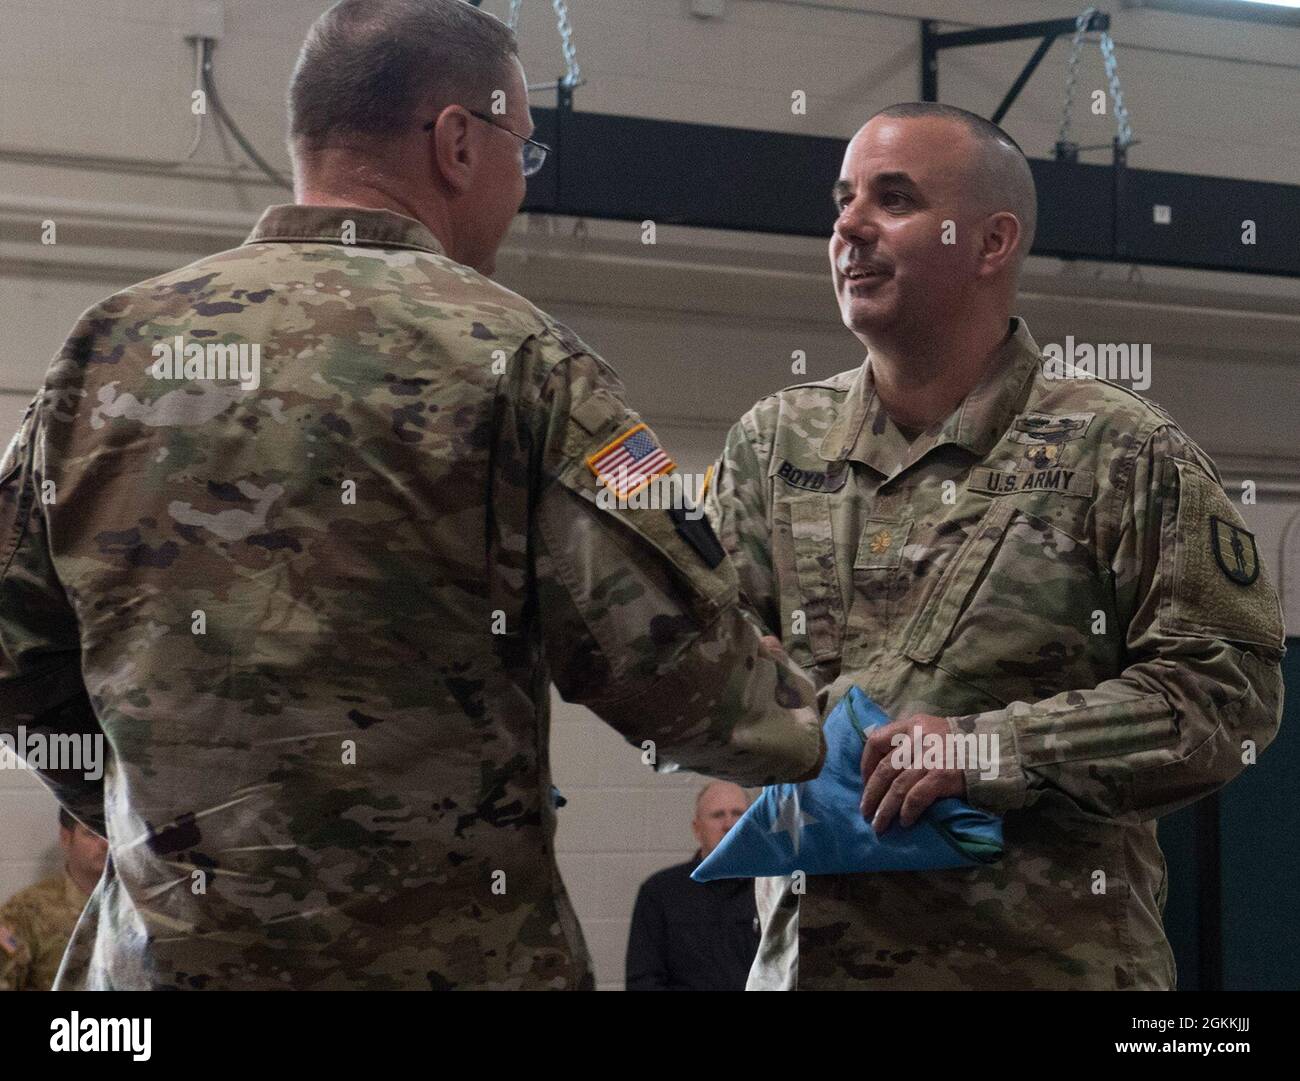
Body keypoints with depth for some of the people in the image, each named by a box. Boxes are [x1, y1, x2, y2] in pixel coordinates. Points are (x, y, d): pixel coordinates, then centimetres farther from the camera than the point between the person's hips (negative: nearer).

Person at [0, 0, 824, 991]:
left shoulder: (108, 348, 4)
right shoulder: (512, 358, -10)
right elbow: (682, 669, -13)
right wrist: (817, 733, 7)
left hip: (163, 945, 4)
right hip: (451, 951, -4)